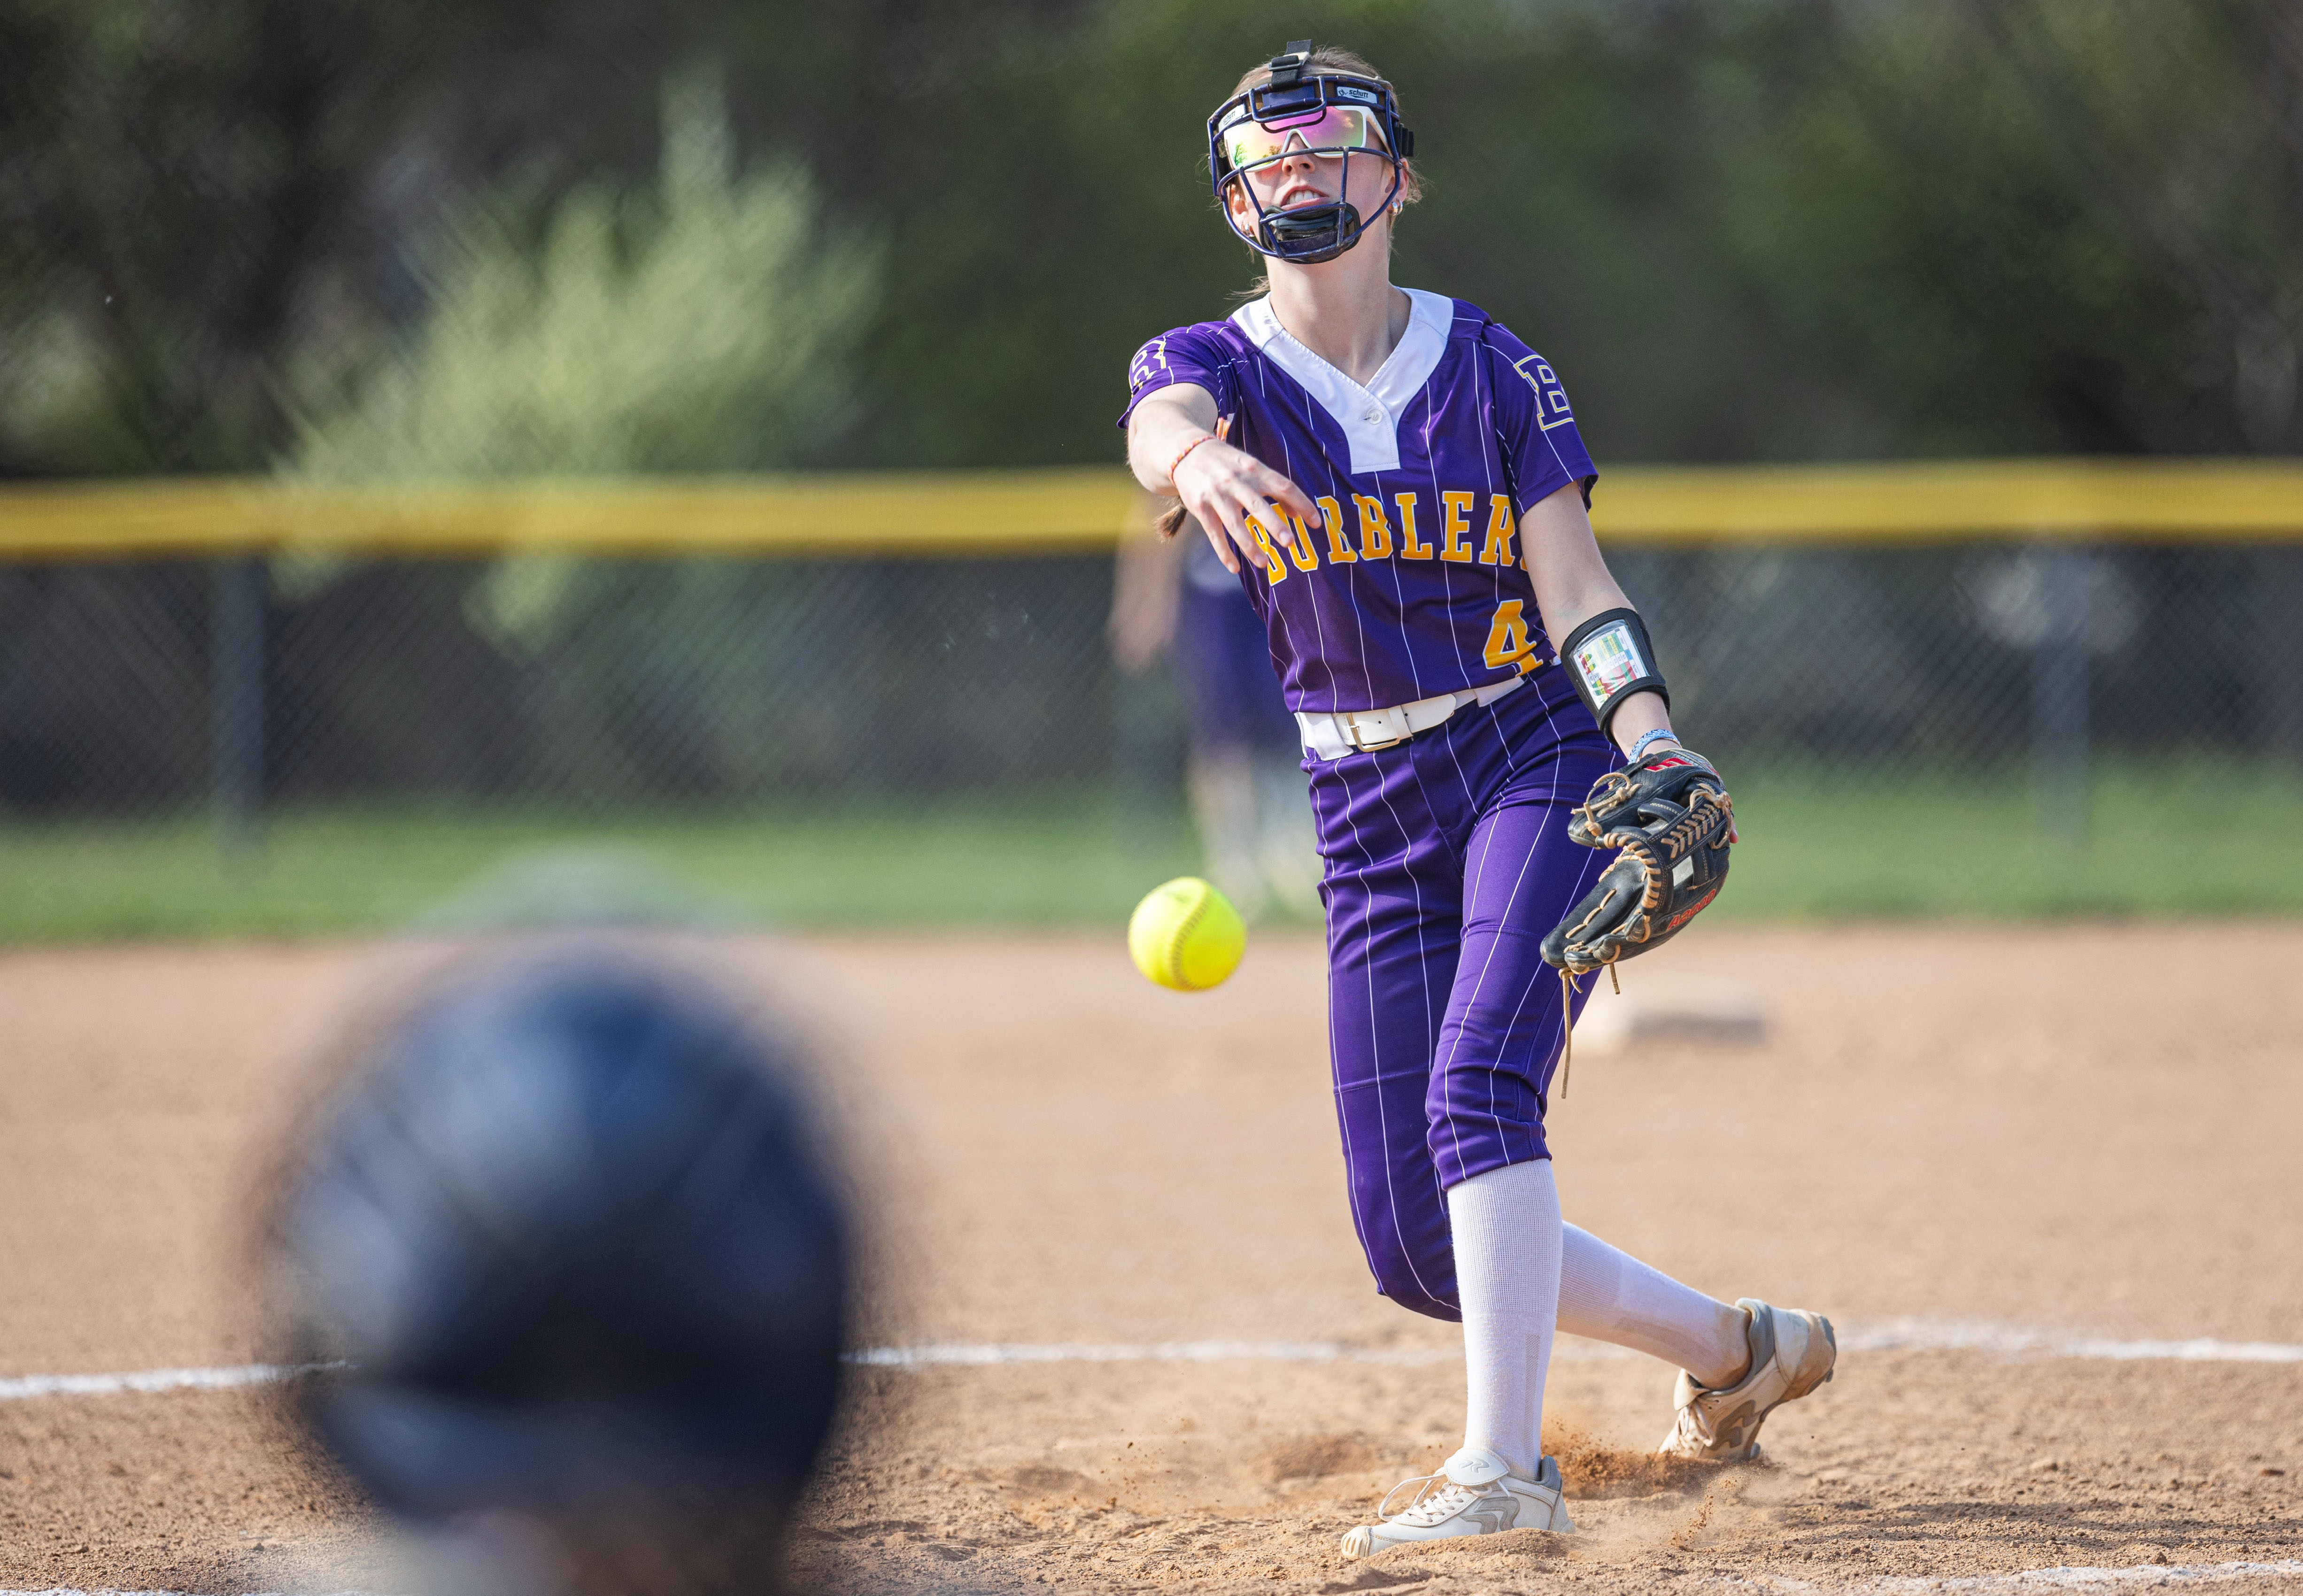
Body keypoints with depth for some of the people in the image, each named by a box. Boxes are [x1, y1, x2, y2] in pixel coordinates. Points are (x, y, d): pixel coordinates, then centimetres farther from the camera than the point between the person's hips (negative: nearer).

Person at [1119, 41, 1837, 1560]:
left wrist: (1660, 757, -24)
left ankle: (1505, 1465, -30)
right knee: (1420, 1248, -2)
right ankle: (1734, 1345, 20)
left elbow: (1578, 590, -5)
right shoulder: (1213, 364, 1)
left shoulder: (1490, 368, 2)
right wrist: (1196, 459, -51)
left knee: (1479, 1085, -28)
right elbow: (1164, 425, -25)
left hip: (1540, 768, -3)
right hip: (1372, 824, 3)